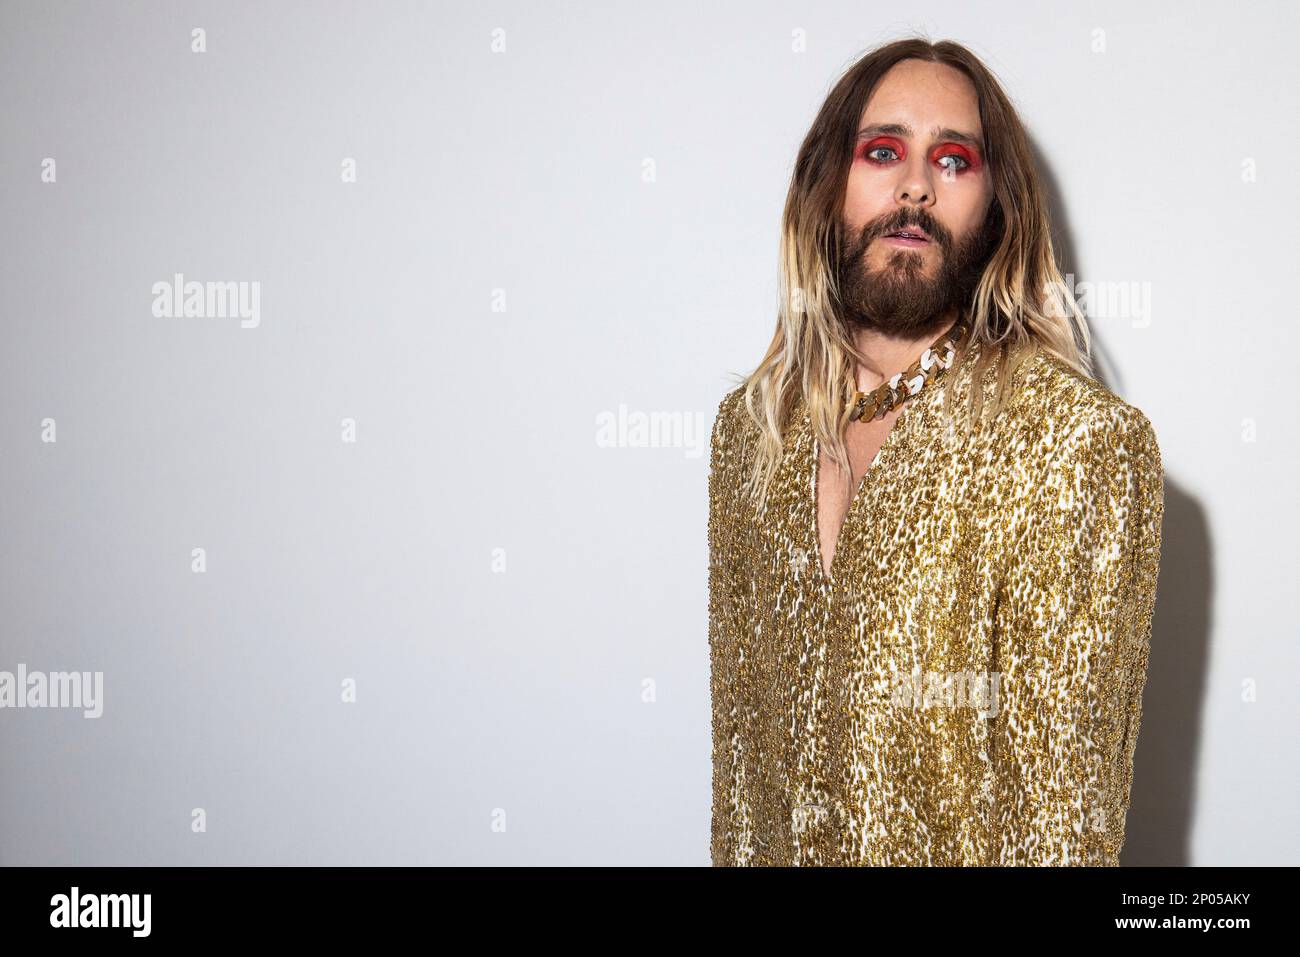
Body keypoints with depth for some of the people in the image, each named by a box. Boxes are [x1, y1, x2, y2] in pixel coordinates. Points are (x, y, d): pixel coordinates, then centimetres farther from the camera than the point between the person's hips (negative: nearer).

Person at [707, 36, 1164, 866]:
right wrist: (735, 850, 4)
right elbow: (740, 708, 5)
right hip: (780, 845, 5)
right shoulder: (749, 425, -1)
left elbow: (1065, 795, -20)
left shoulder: (1082, 443, -21)